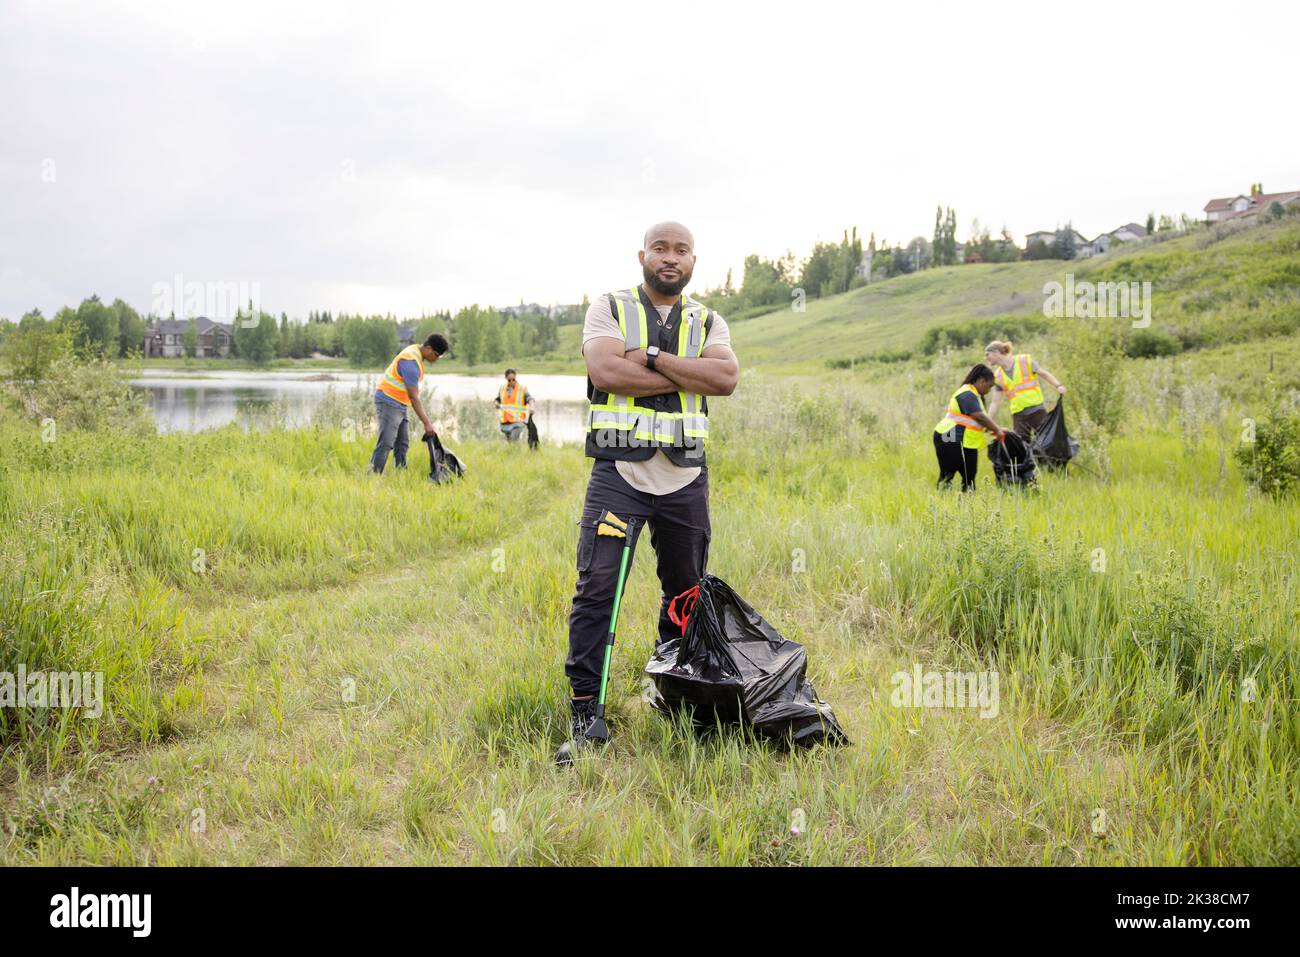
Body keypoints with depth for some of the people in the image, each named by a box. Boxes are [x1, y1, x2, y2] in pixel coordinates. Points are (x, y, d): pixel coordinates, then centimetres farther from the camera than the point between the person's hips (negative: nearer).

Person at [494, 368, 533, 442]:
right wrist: (497, 404, -2)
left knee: (514, 441, -22)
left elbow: (529, 399, -14)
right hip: (505, 422, 5)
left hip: (518, 421, -5)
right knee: (509, 442, 13)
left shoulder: (522, 388, -2)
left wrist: (531, 407, -36)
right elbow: (498, 399, 22)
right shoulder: (502, 389, 10)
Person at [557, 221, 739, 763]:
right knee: (596, 590, -11)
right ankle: (584, 715, -4)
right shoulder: (609, 310, 4)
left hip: (685, 479, 4)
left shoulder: (708, 323, 12)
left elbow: (726, 378, -8)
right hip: (619, 472, -3)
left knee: (686, 592, 13)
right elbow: (606, 371, -15)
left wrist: (652, 357, -13)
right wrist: (687, 375, -11)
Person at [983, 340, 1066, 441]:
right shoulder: (998, 376, 6)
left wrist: (1058, 386, -14)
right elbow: (996, 403, 7)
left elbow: (1044, 374, 2)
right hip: (1018, 415, 3)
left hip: (1037, 410, -3)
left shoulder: (1025, 360, -3)